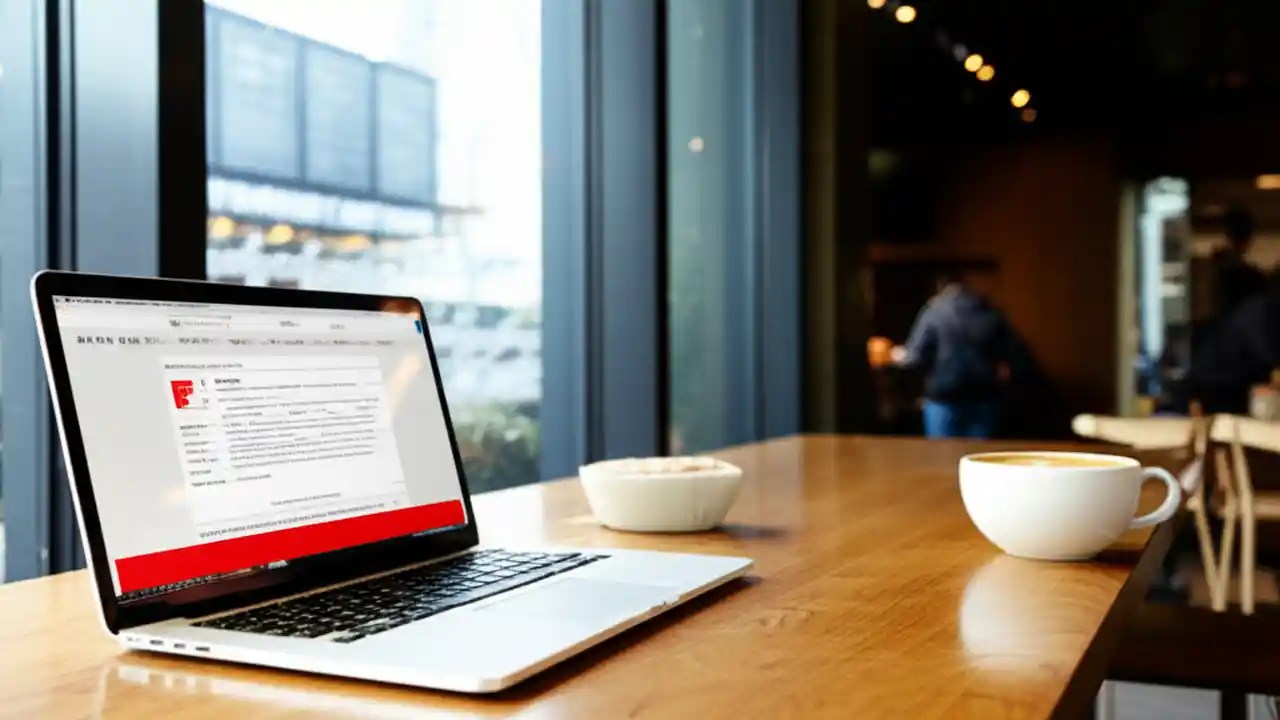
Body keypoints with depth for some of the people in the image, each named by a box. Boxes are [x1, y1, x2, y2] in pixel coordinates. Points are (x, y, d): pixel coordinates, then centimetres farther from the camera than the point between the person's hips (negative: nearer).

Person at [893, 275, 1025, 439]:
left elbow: (917, 356, -8)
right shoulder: (992, 314, 6)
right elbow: (1012, 352, 8)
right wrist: (999, 370, 27)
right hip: (984, 396, 3)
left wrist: (901, 357, 13)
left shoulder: (934, 313, -5)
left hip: (945, 397, -3)